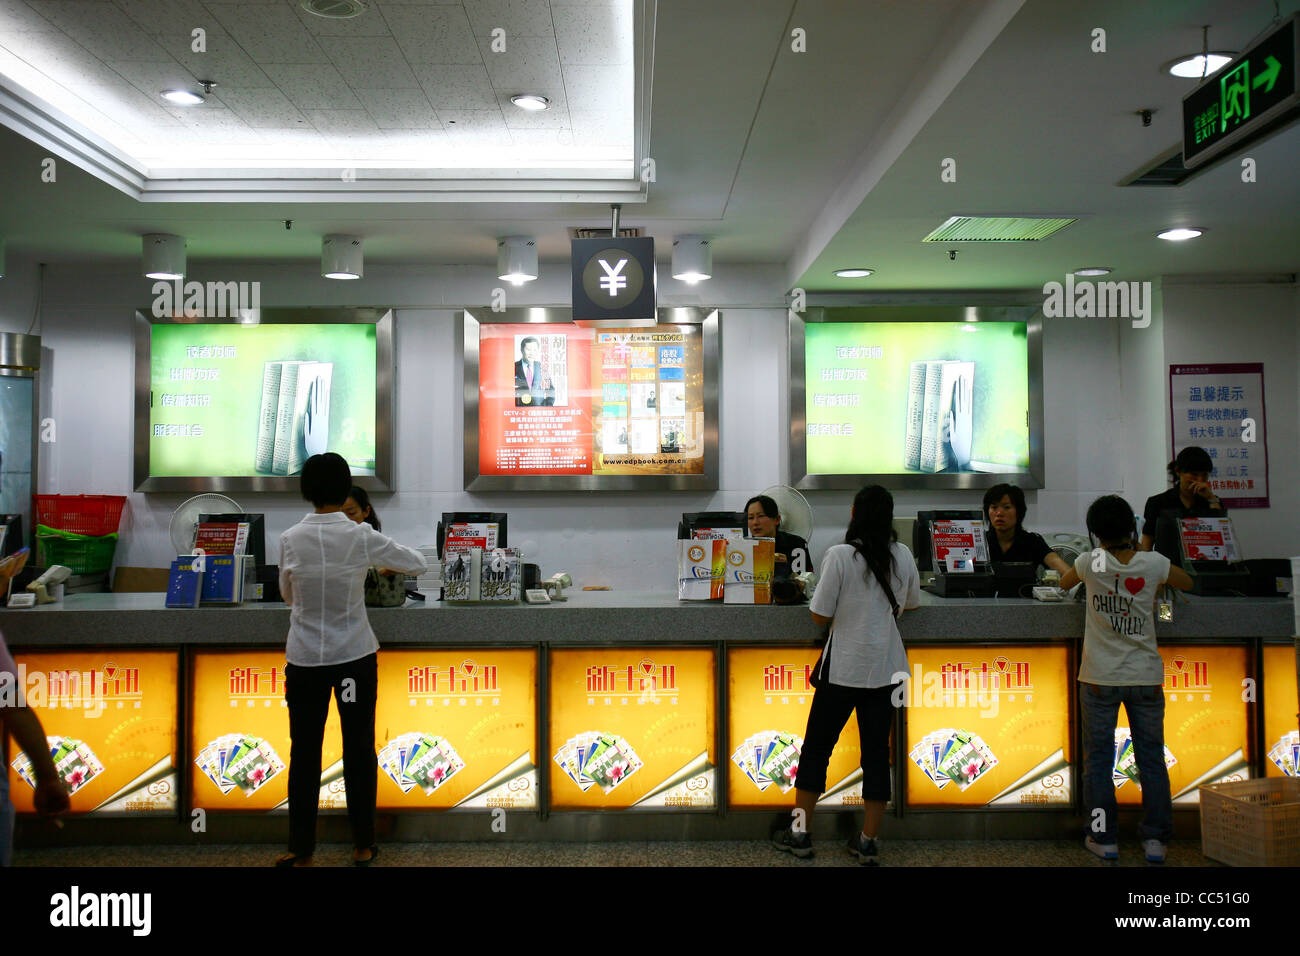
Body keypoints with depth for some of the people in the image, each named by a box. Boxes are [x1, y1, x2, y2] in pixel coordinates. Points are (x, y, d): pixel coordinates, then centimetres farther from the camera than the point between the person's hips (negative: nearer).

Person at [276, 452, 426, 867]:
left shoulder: (291, 539, -6)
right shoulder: (362, 537, -10)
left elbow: (287, 595, 8)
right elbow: (417, 564, 2)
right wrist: (377, 550, 17)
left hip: (305, 658, 1)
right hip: (355, 657, -1)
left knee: (304, 752, 10)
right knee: (359, 749, 10)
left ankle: (301, 850, 19)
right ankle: (363, 845, 21)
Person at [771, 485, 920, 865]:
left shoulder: (840, 555, -15)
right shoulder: (903, 556, -1)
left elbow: (820, 615, -13)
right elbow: (911, 603, 15)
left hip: (844, 667, -4)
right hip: (886, 667, 4)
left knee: (816, 748, 9)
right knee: (876, 751, 10)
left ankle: (800, 833, 15)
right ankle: (869, 842, 17)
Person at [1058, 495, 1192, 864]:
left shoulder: (1091, 562, -9)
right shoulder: (1153, 564, -6)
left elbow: (1064, 583, 13)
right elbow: (1187, 583, 15)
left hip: (1101, 678, -1)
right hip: (1146, 677, 2)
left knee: (1098, 758, 8)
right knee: (1151, 757, 10)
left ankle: (1104, 838, 12)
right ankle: (1155, 839, 14)